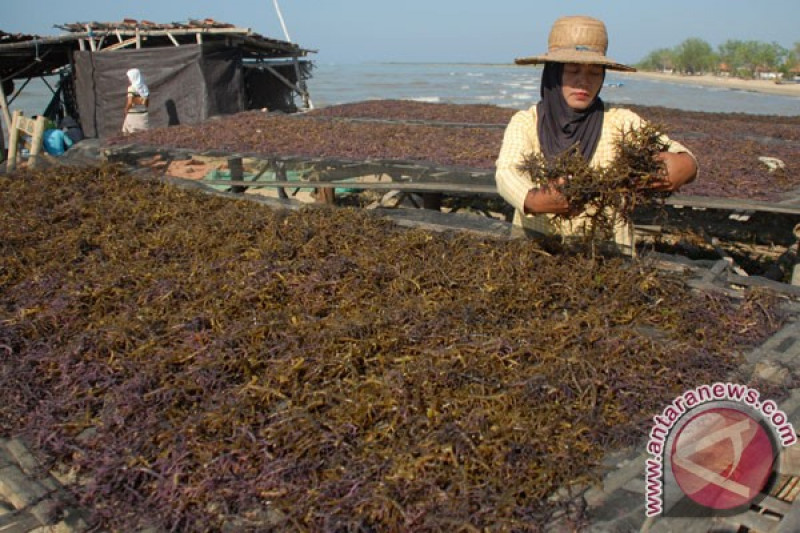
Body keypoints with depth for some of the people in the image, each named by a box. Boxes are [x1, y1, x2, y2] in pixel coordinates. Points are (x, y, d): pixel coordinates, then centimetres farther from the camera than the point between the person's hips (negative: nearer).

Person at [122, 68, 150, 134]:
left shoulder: (131, 88, -10)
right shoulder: (145, 88, 7)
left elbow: (130, 103, -17)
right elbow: (148, 103, 9)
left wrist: (126, 110, -2)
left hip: (133, 115, -5)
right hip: (144, 114, 5)